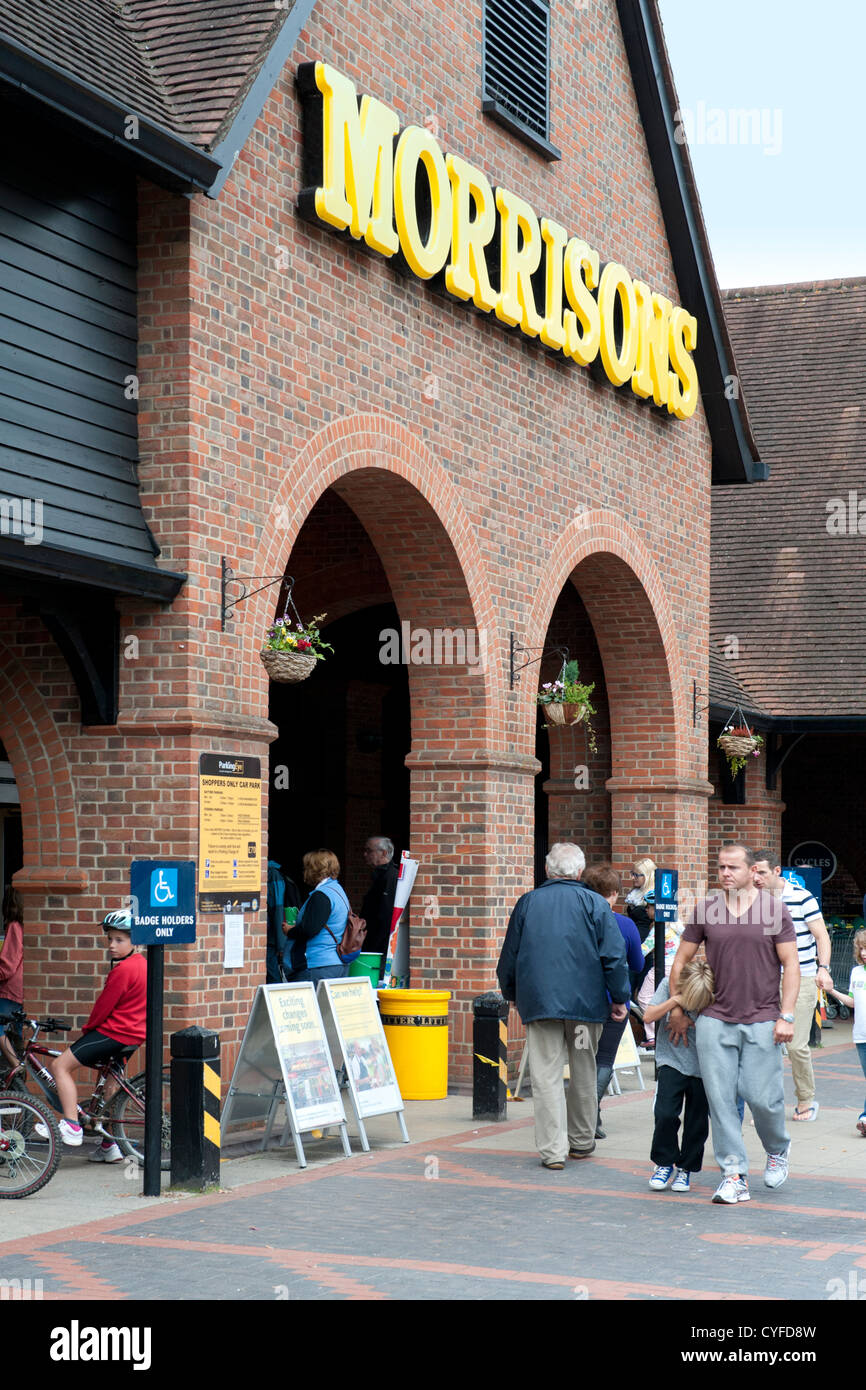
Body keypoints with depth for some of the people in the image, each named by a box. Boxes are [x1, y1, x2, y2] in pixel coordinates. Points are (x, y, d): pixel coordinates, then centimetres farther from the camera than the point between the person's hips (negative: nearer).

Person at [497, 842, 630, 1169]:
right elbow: (614, 957, -4)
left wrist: (511, 995, 25)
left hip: (538, 1002, 0)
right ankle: (581, 1141, 26)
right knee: (583, 1074, 14)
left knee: (546, 1075, -1)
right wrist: (619, 998, 5)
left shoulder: (527, 903, 5)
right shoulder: (595, 904, -1)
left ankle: (553, 1150, -7)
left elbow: (509, 957, 12)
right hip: (586, 1002, 0)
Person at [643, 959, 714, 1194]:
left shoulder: (714, 995, -13)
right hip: (672, 1061, 0)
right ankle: (664, 1163, 9)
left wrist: (691, 1022, -22)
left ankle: (686, 1168, 22)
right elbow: (649, 1016, -11)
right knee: (665, 1114, -11)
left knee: (697, 1120, 4)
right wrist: (673, 1002, -22)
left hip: (702, 1066, 0)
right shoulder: (670, 984, -11)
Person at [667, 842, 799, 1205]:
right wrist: (677, 1011, 12)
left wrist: (786, 1016, -7)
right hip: (715, 1020, 2)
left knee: (762, 1097, -4)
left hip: (762, 1021, -2)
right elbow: (681, 960, 13)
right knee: (720, 1099, -2)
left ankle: (778, 1150, 27)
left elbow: (791, 966, 0)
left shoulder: (775, 909, -1)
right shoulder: (705, 910, 4)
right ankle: (734, 1175, 6)